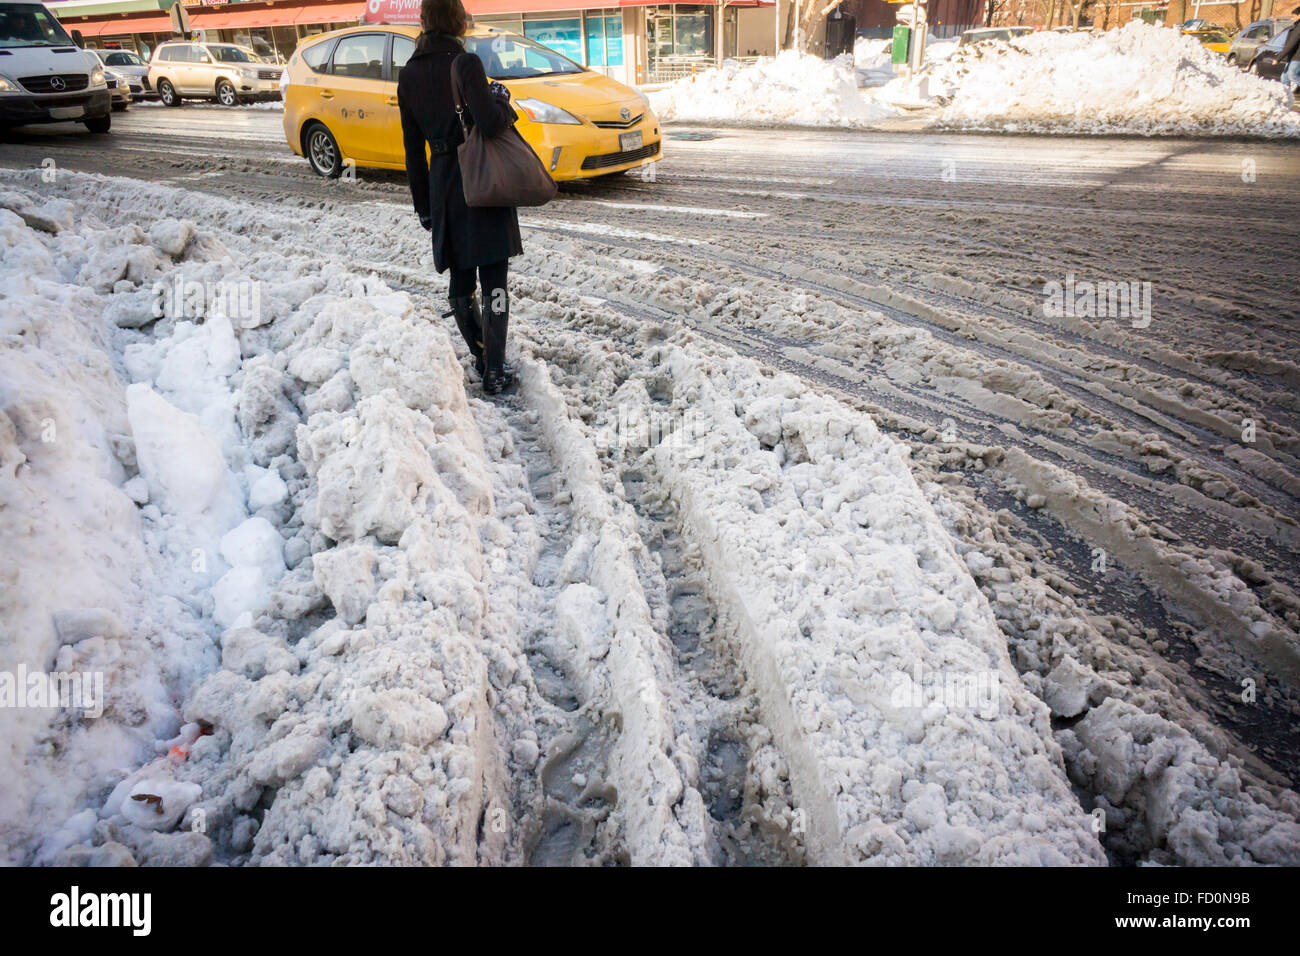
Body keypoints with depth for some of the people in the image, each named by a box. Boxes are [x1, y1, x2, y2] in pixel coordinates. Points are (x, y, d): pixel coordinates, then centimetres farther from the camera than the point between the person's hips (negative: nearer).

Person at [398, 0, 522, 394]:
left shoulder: (408, 76, 8)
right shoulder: (465, 63, -11)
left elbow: (413, 149, 11)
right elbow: (490, 124, -24)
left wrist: (423, 206, 18)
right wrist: (501, 98, -1)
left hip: (443, 187, 6)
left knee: (460, 280, 16)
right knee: (493, 281, 0)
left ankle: (481, 359, 24)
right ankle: (495, 372, 1)